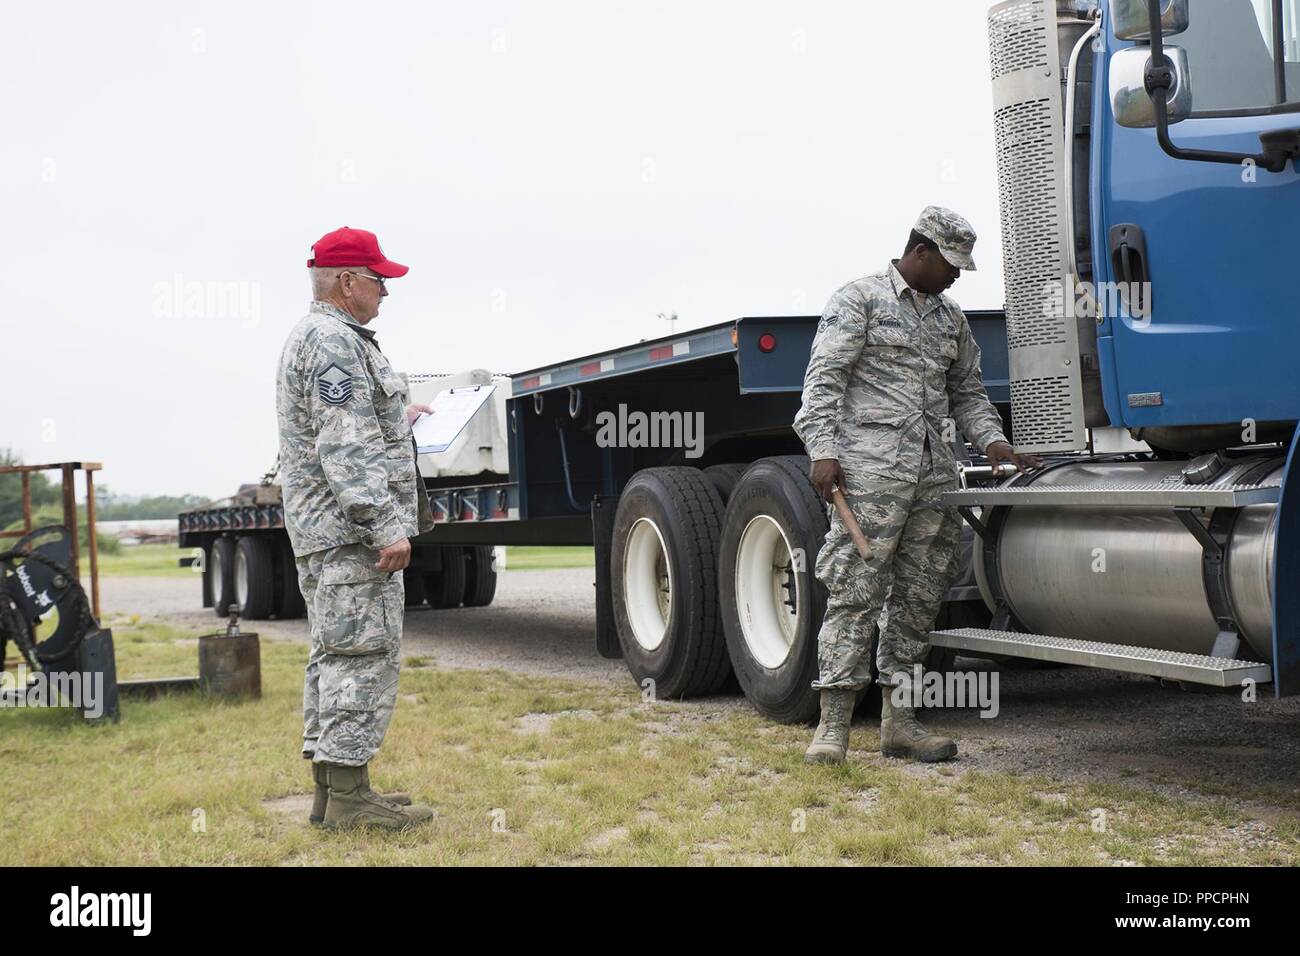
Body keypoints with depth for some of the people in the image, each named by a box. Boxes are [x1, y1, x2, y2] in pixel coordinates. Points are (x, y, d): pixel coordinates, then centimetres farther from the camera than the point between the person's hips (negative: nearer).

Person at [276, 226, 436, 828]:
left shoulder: (312, 338, 21)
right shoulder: (334, 341, -14)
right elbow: (344, 449, -22)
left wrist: (398, 418, 46)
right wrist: (386, 526, -25)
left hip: (320, 531, 11)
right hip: (352, 529, -11)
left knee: (334, 658, 12)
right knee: (364, 655, -9)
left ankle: (331, 790, 16)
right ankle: (348, 794, -8)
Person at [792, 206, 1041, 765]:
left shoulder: (951, 317, 22)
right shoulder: (859, 300, 2)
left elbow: (967, 391, 26)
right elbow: (824, 381, -5)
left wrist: (991, 440, 8)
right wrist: (823, 450, -16)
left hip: (935, 472, 7)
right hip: (872, 468, -7)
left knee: (920, 595, 7)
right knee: (856, 592, -10)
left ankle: (898, 720, 13)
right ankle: (834, 723, -8)